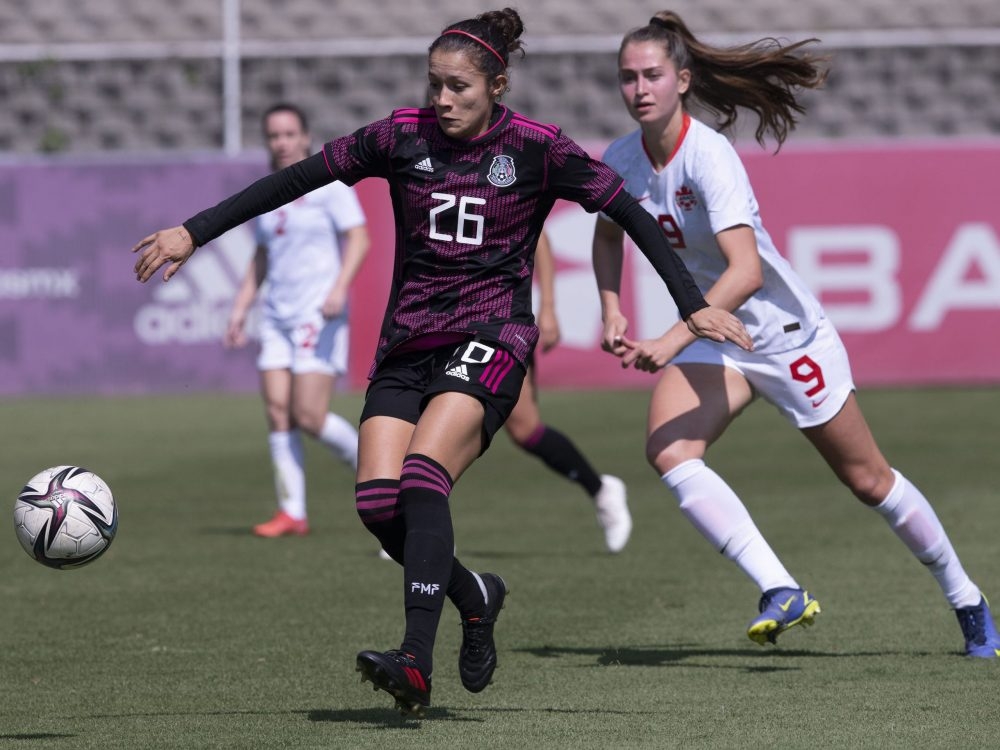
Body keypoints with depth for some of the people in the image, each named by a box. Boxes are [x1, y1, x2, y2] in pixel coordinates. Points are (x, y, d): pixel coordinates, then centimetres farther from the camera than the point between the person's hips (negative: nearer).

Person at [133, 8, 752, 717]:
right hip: (408, 342, 4)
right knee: (378, 500, -13)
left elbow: (630, 213, 3)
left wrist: (694, 305, 0)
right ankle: (474, 595, 17)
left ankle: (417, 664, -34)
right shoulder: (404, 136, 3)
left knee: (422, 478, -27)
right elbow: (294, 180, 5)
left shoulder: (537, 149, -4)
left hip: (490, 338, -4)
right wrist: (193, 233, 3)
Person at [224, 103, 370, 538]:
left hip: (319, 314, -6)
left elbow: (358, 239, -10)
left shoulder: (328, 183, -5)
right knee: (278, 413, -4)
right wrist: (239, 311, 18)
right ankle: (292, 513, -2)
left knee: (309, 417, -13)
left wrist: (339, 288, -24)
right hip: (278, 315, 6)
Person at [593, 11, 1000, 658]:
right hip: (710, 336, 6)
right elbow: (609, 235, 16)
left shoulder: (709, 156, -28)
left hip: (786, 332, -6)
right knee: (668, 452, -23)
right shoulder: (620, 160, -7)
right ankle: (782, 592, -24)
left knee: (868, 479, 7)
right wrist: (612, 310, -1)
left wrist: (670, 343, -48)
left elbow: (745, 271, -39)